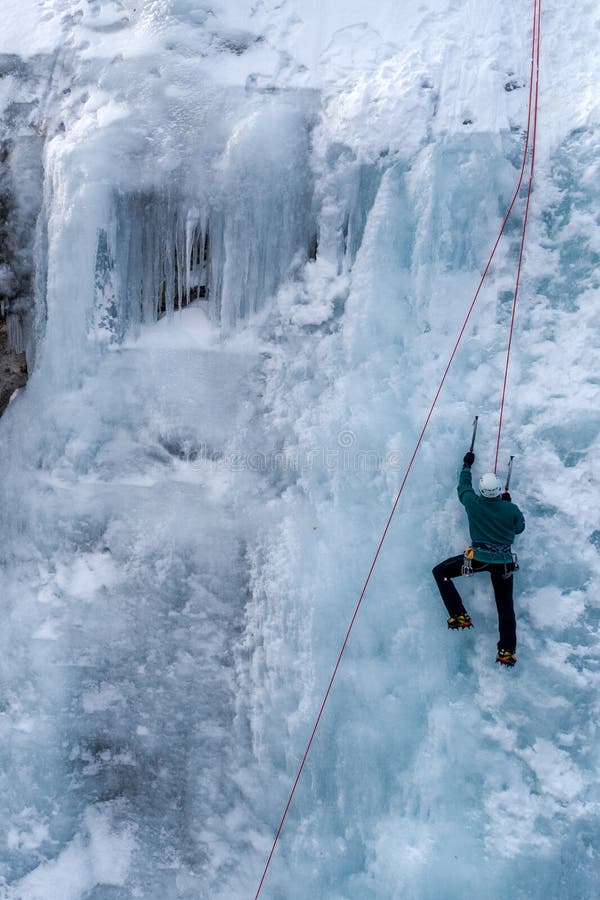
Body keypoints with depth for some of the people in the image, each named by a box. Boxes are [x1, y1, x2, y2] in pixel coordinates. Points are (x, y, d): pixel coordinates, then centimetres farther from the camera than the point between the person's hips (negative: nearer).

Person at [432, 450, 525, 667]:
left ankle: (459, 616, 0)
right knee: (505, 604, 13)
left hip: (478, 558, -3)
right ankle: (507, 651, 6)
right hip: (504, 562, 3)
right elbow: (520, 528, 14)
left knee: (440, 572, 11)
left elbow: (463, 487, 13)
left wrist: (467, 465, 29)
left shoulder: (473, 503, -9)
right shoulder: (511, 509, -7)